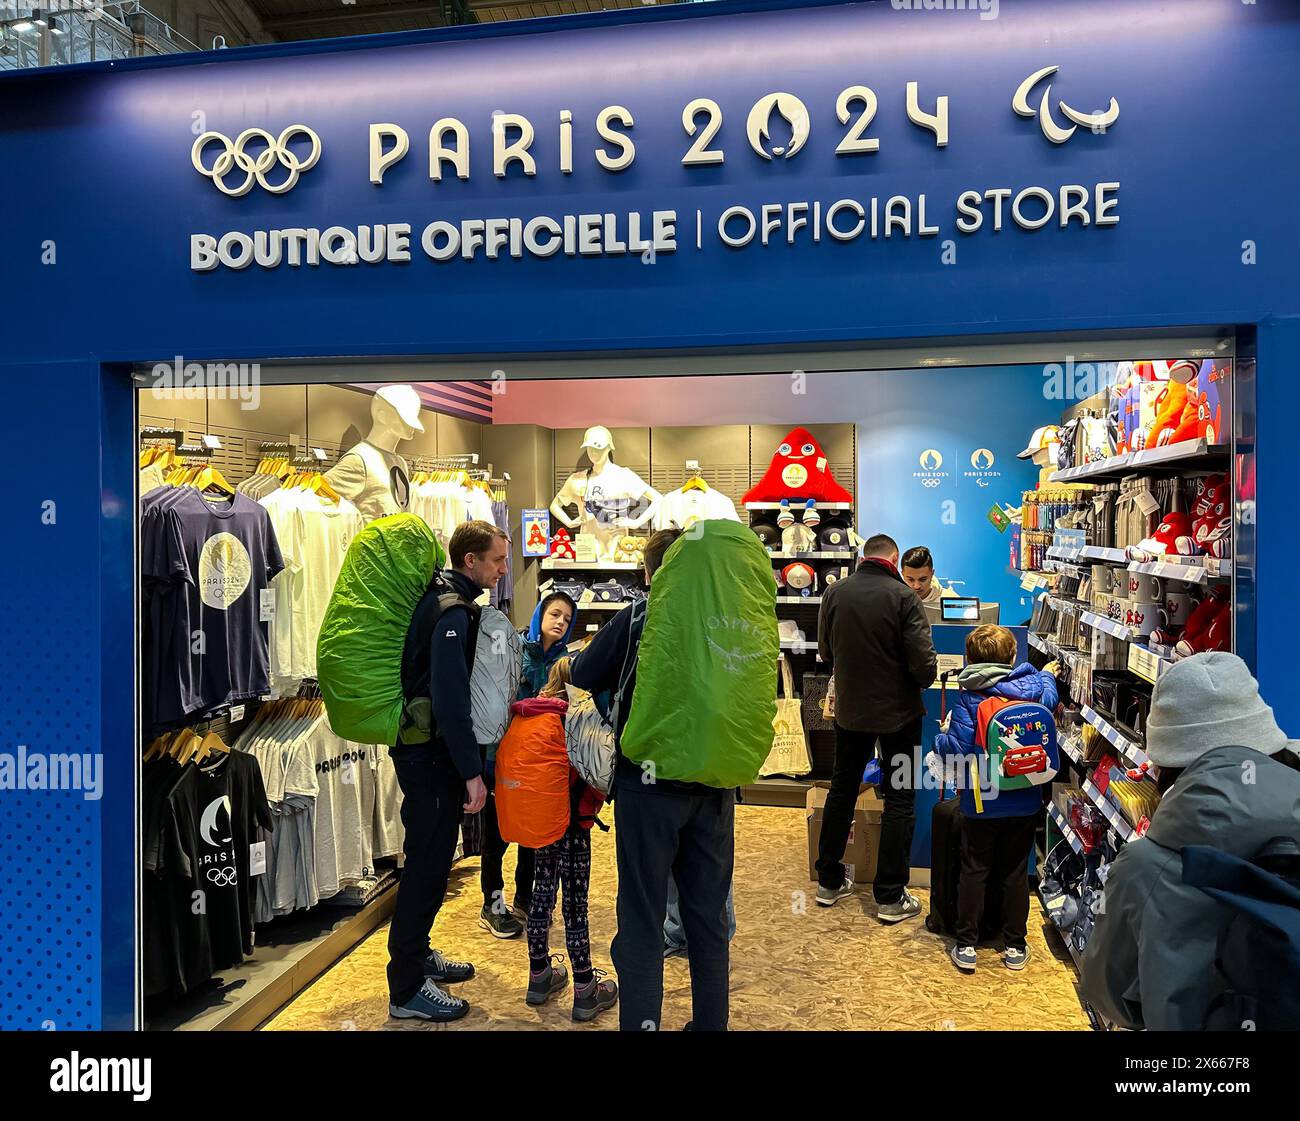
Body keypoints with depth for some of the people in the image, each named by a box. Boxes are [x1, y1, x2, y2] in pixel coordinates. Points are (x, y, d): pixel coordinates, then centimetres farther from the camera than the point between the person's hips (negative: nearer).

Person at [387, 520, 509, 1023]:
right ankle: (407, 990, 9)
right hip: (431, 754, -10)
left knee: (431, 858, 20)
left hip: (426, 748, 10)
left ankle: (417, 954, 35)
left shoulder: (441, 600, 10)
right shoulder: (452, 613, -20)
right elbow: (451, 699, -26)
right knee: (428, 863, -2)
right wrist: (472, 771, -24)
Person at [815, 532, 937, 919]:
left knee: (841, 789, 18)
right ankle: (890, 897, 13)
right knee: (899, 800, 8)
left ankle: (829, 881, 28)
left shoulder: (834, 593, -5)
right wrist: (923, 681, 3)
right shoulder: (903, 597, -17)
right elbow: (923, 663, -19)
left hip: (849, 709, 4)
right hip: (898, 712, -4)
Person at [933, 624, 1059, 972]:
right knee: (1016, 872, 13)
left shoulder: (967, 699, -15)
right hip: (1025, 802, 3)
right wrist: (1047, 675, 37)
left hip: (981, 803, -3)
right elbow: (1051, 699, 18)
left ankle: (966, 946, 14)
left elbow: (958, 748, -19)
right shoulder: (1035, 687, -5)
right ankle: (1014, 946, 23)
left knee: (974, 871, 8)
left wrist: (939, 741, 2)